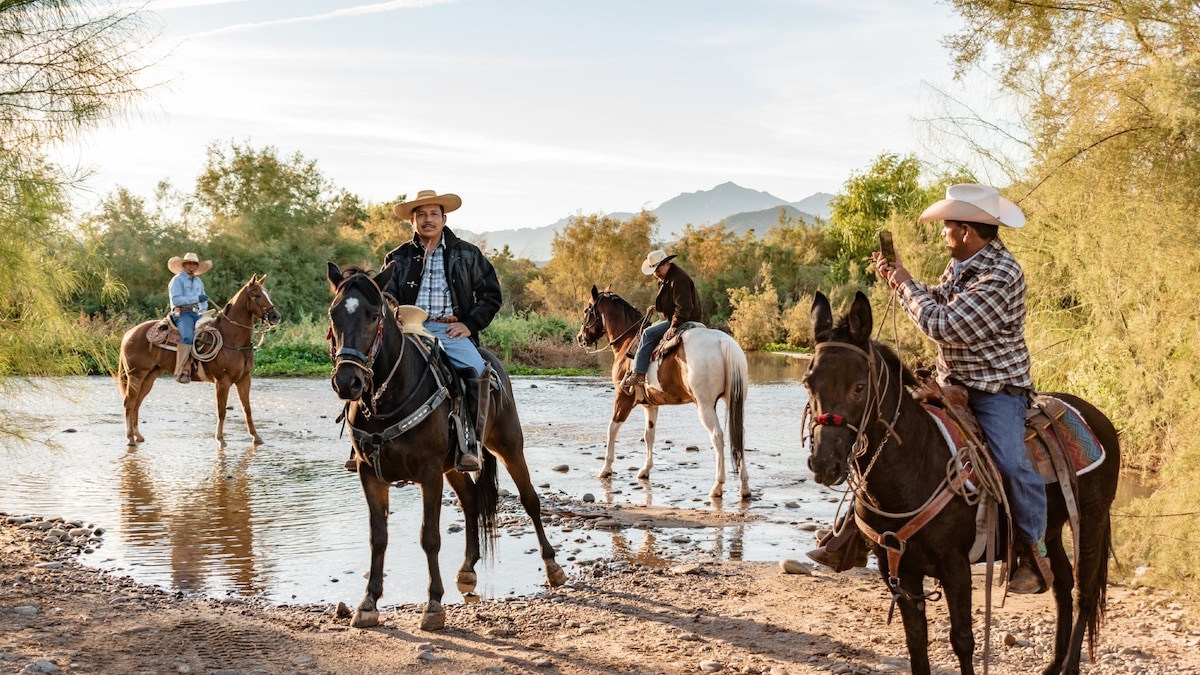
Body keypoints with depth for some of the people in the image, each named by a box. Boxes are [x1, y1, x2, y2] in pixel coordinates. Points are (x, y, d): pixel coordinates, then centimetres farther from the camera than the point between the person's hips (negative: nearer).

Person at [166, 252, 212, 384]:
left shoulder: (199, 282, 23)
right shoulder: (177, 280, 1)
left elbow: (204, 301, 29)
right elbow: (176, 299, -12)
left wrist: (203, 311, 9)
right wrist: (196, 298, -15)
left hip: (197, 314, 7)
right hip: (182, 313, -7)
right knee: (188, 337, -32)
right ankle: (180, 372, -35)